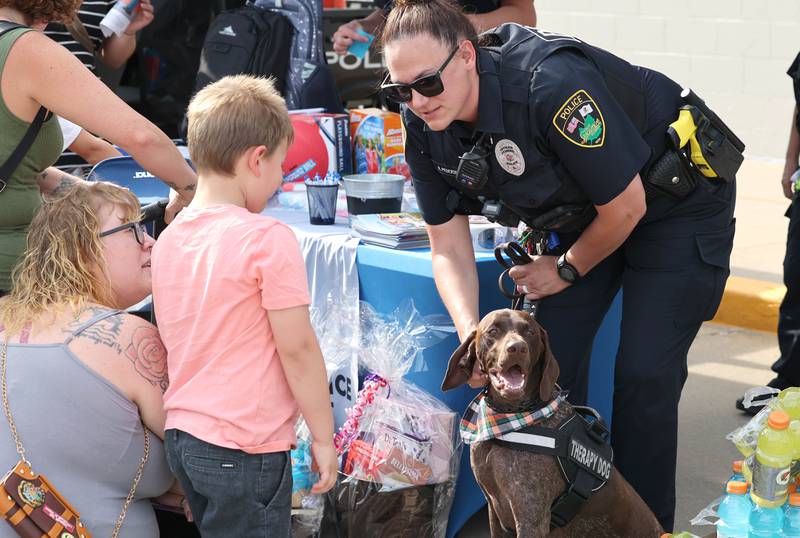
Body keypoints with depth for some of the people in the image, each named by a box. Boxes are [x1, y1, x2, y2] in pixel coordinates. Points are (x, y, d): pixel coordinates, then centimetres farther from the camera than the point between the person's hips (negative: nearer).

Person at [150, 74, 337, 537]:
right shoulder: (267, 239, -15)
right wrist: (323, 437, -7)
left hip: (181, 435, 7)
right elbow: (298, 348, -14)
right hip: (245, 451, -7)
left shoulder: (168, 239, 7)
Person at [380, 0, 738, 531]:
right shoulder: (424, 123, -16)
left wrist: (568, 269, -9)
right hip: (580, 211, 6)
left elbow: (626, 205, -26)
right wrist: (472, 335, -24)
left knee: (645, 373, -12)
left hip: (674, 202, -6)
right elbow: (449, 246, -9)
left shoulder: (552, 85, -37)